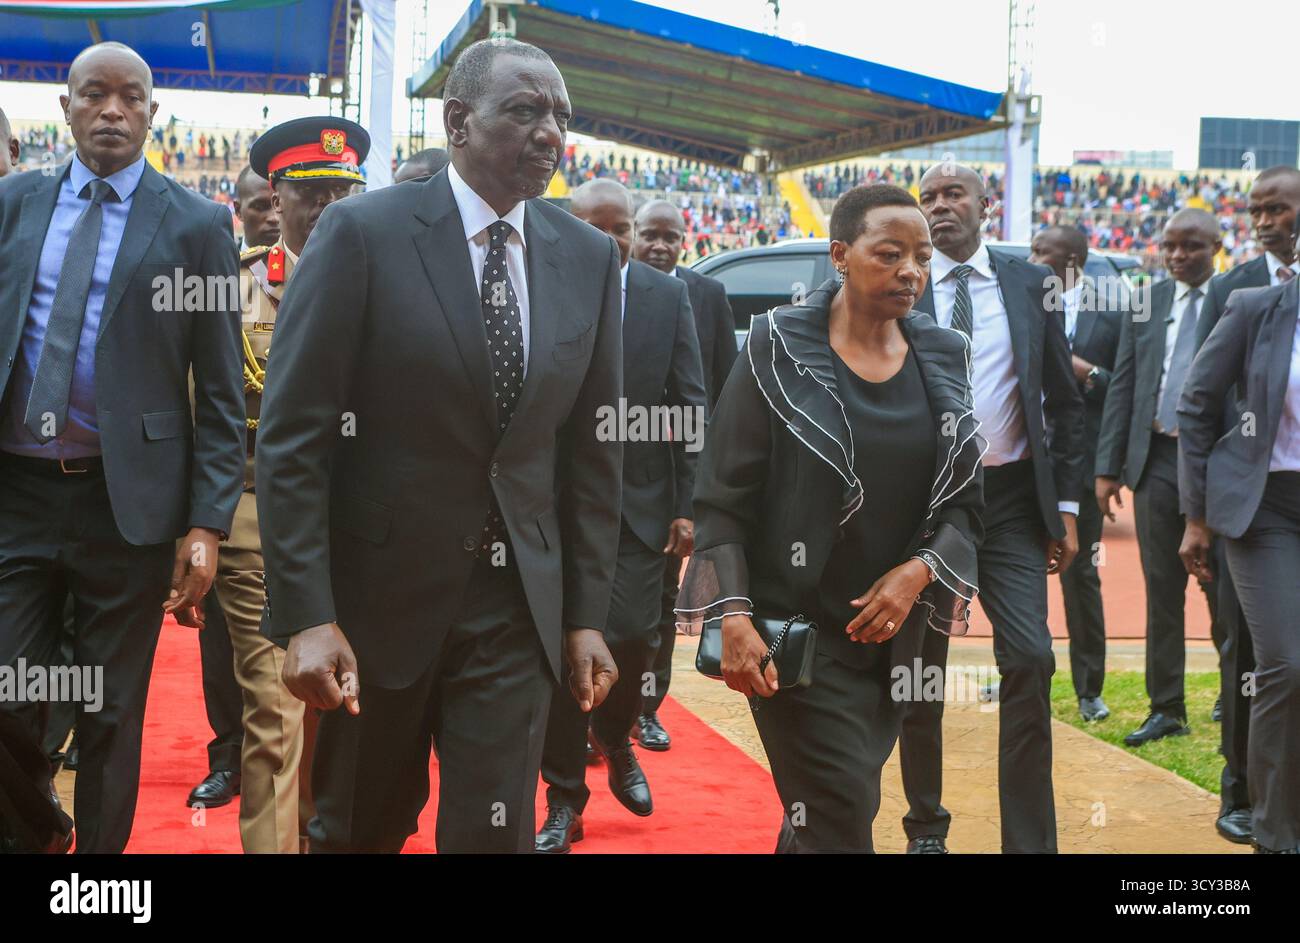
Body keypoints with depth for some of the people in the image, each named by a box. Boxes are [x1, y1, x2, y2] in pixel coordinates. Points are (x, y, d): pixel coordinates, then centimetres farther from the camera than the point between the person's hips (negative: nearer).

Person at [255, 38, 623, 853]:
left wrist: (587, 615, 3)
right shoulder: (365, 233, -8)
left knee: (495, 833, 1)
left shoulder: (590, 258, 4)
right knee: (359, 828, 15)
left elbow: (595, 450, 7)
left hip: (519, 603, 2)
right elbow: (293, 435, -11)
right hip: (380, 592, -2)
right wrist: (307, 615, -17)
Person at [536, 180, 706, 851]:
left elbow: (690, 408, 2)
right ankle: (565, 798, 16)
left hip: (638, 503, 1)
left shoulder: (668, 296, 3)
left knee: (631, 639, -3)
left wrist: (687, 507, -2)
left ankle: (615, 741, 31)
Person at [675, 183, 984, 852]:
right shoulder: (781, 350, -7)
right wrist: (733, 617, -19)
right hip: (796, 631, -4)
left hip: (894, 636, 4)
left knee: (819, 817, 15)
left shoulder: (944, 358, 4)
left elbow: (967, 501, 5)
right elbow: (722, 498, -8)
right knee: (840, 819, -11)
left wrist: (918, 572, -13)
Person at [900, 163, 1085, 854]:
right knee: (919, 668, 8)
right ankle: (926, 826, 25)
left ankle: (1031, 840, -1)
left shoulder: (1031, 284, 5)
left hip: (1011, 498, 0)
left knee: (1029, 662, -10)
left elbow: (1063, 401, 8)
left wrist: (1066, 505, 3)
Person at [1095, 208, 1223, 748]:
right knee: (1161, 589, 6)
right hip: (1157, 460, 3)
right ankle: (1167, 709, 13)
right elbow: (1122, 389, 10)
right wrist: (1108, 466, 4)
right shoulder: (1145, 305, 10)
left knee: (1223, 588, 4)